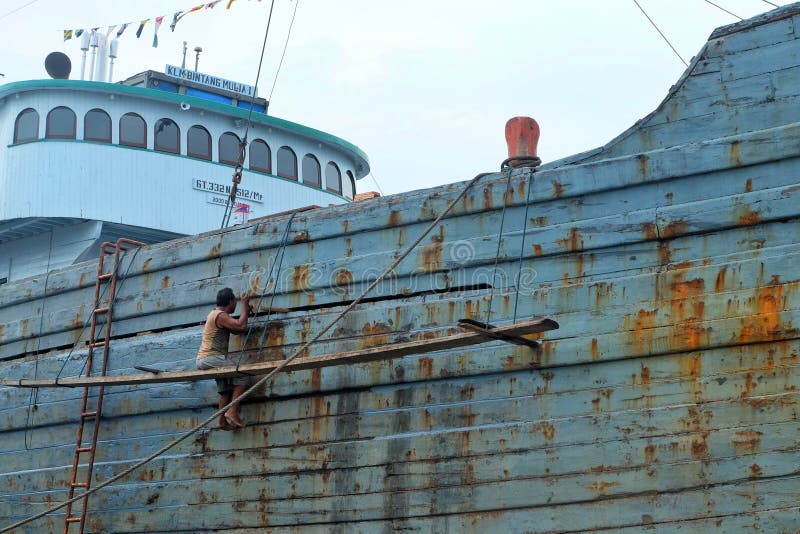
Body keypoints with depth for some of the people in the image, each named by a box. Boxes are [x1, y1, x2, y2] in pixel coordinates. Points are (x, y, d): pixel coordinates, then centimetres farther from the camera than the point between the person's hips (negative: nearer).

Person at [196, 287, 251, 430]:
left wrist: (246, 310, 21)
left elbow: (237, 330, 23)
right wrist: (244, 305, -9)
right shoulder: (221, 316, -11)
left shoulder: (215, 314, 21)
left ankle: (223, 421, 7)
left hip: (203, 359, 11)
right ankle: (232, 412, -20)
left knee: (226, 388, 12)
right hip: (211, 358, -11)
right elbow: (241, 326, -22)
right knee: (242, 376, -15)